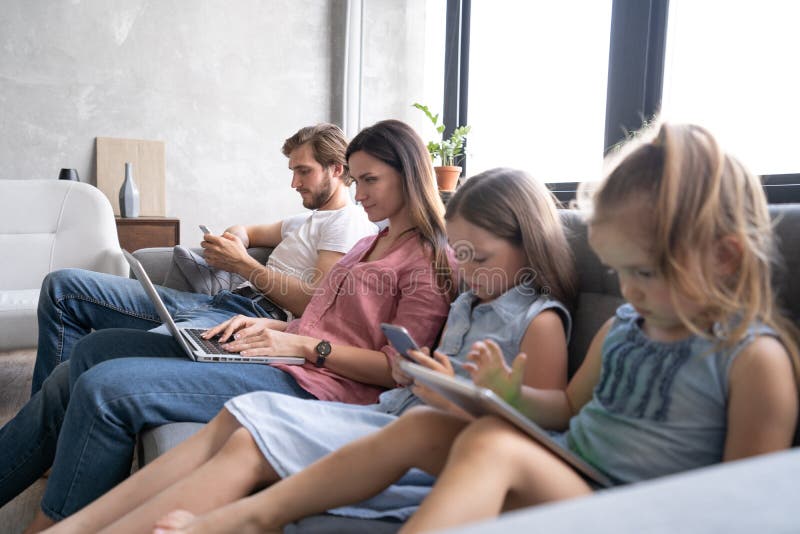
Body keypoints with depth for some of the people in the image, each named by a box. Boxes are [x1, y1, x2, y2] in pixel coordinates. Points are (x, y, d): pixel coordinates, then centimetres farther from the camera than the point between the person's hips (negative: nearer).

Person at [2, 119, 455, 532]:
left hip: (314, 386, -10)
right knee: (94, 350, 5)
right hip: (291, 360, 10)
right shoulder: (370, 246, 23)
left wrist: (303, 345, -16)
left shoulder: (429, 258, -5)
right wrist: (269, 326, 6)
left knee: (105, 388, -19)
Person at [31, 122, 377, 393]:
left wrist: (242, 265, -9)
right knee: (62, 286, 6)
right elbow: (247, 232, 39)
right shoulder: (310, 220, 30)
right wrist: (231, 240, 12)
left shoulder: (349, 224, -2)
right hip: (219, 302, 11)